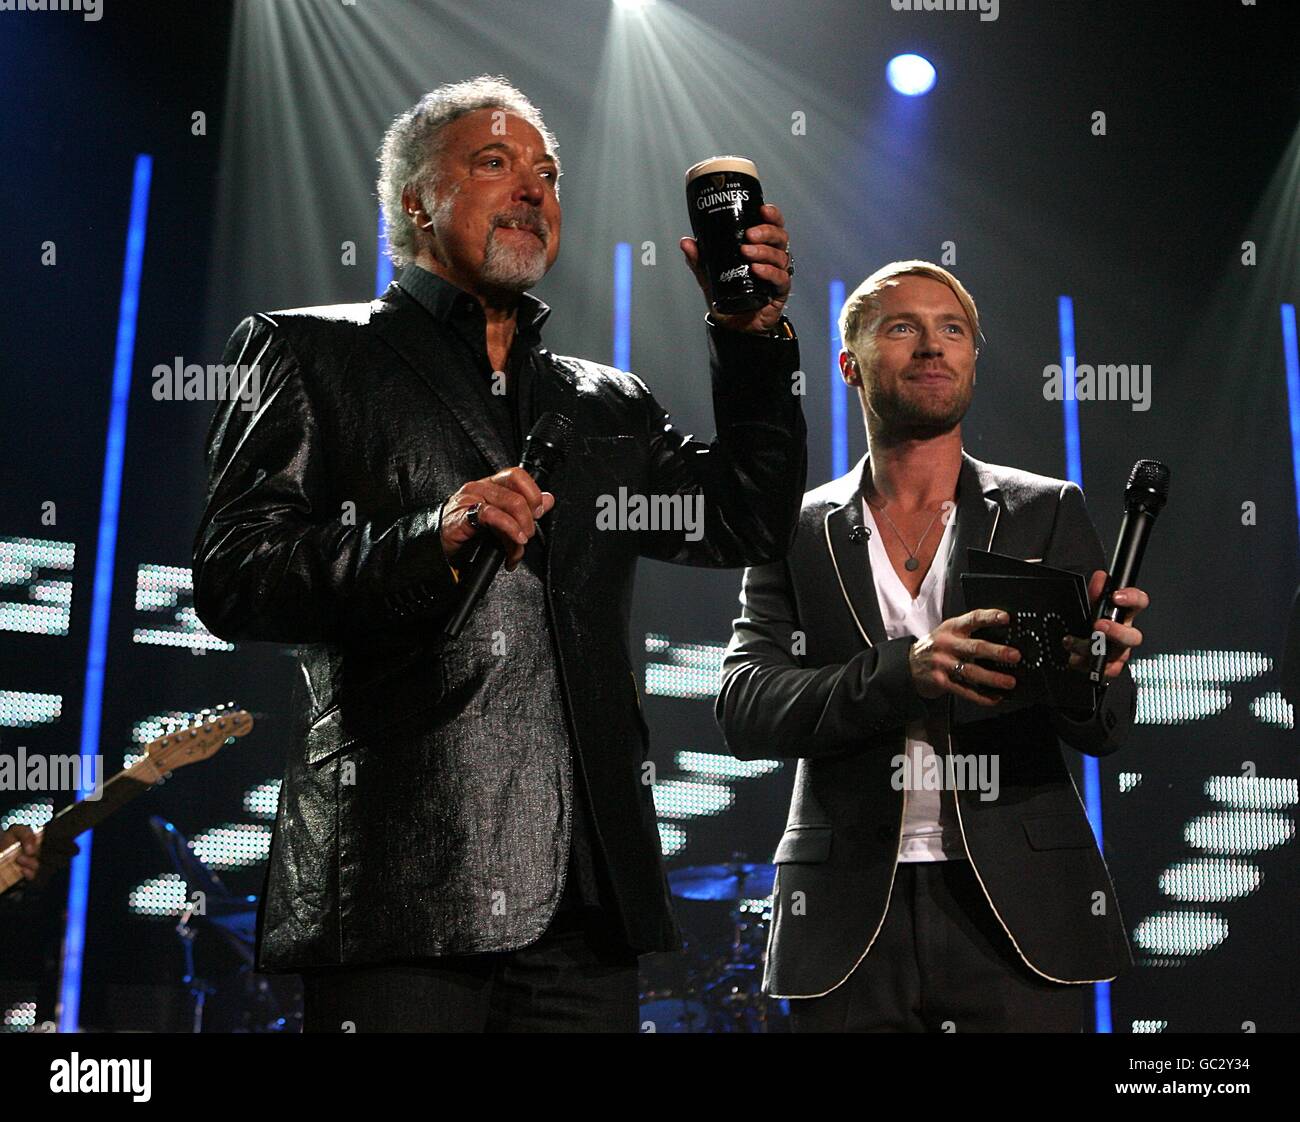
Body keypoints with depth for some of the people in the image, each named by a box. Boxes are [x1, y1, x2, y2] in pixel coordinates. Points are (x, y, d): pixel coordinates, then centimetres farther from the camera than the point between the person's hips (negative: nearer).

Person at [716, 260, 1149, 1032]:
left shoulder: (1048, 513, 5)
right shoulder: (797, 532, 5)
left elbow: (1109, 729, 0)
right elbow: (743, 711, -6)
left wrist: (1085, 673, -25)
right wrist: (903, 671, -23)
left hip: (1018, 912, 0)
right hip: (850, 921, 0)